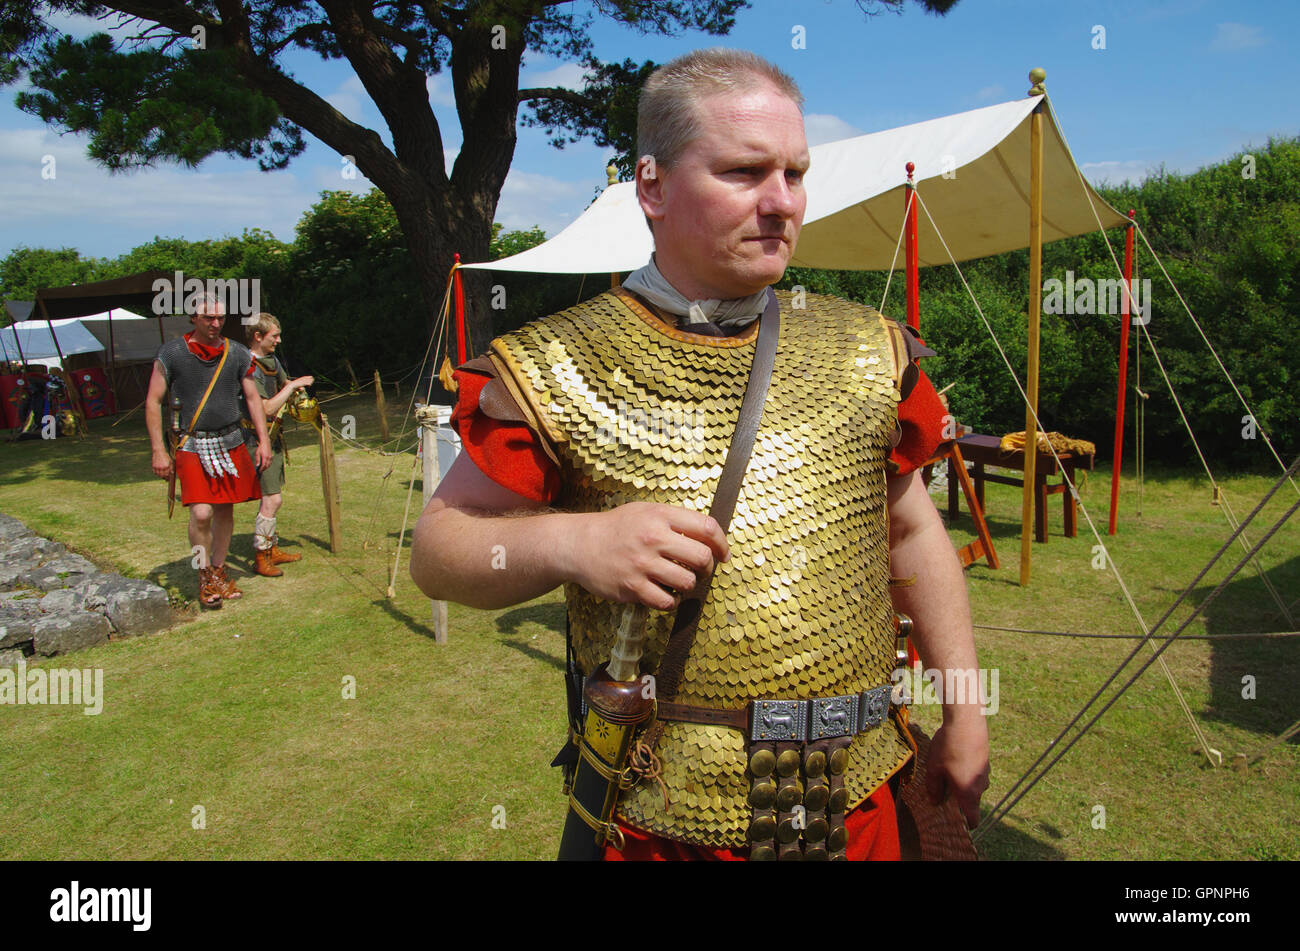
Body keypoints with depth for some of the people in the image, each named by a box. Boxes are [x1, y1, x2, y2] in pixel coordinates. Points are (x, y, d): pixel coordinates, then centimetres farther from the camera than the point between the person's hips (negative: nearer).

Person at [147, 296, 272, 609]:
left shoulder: (237, 353, 4)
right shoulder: (171, 353, -5)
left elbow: (252, 397, 10)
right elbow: (153, 402, -2)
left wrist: (264, 440, 3)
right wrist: (158, 451, -7)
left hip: (230, 443, 3)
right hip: (192, 446, -3)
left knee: (225, 511, 9)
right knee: (201, 513, -13)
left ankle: (219, 571, 27)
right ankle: (205, 577, 7)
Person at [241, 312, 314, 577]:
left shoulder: (271, 360, 10)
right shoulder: (249, 367, -19)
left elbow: (284, 383, 29)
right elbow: (266, 409, -24)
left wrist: (294, 387, 6)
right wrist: (292, 386, -18)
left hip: (273, 436, 10)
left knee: (271, 497, 16)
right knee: (272, 499, -11)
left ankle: (271, 549, 26)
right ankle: (261, 558, -1)